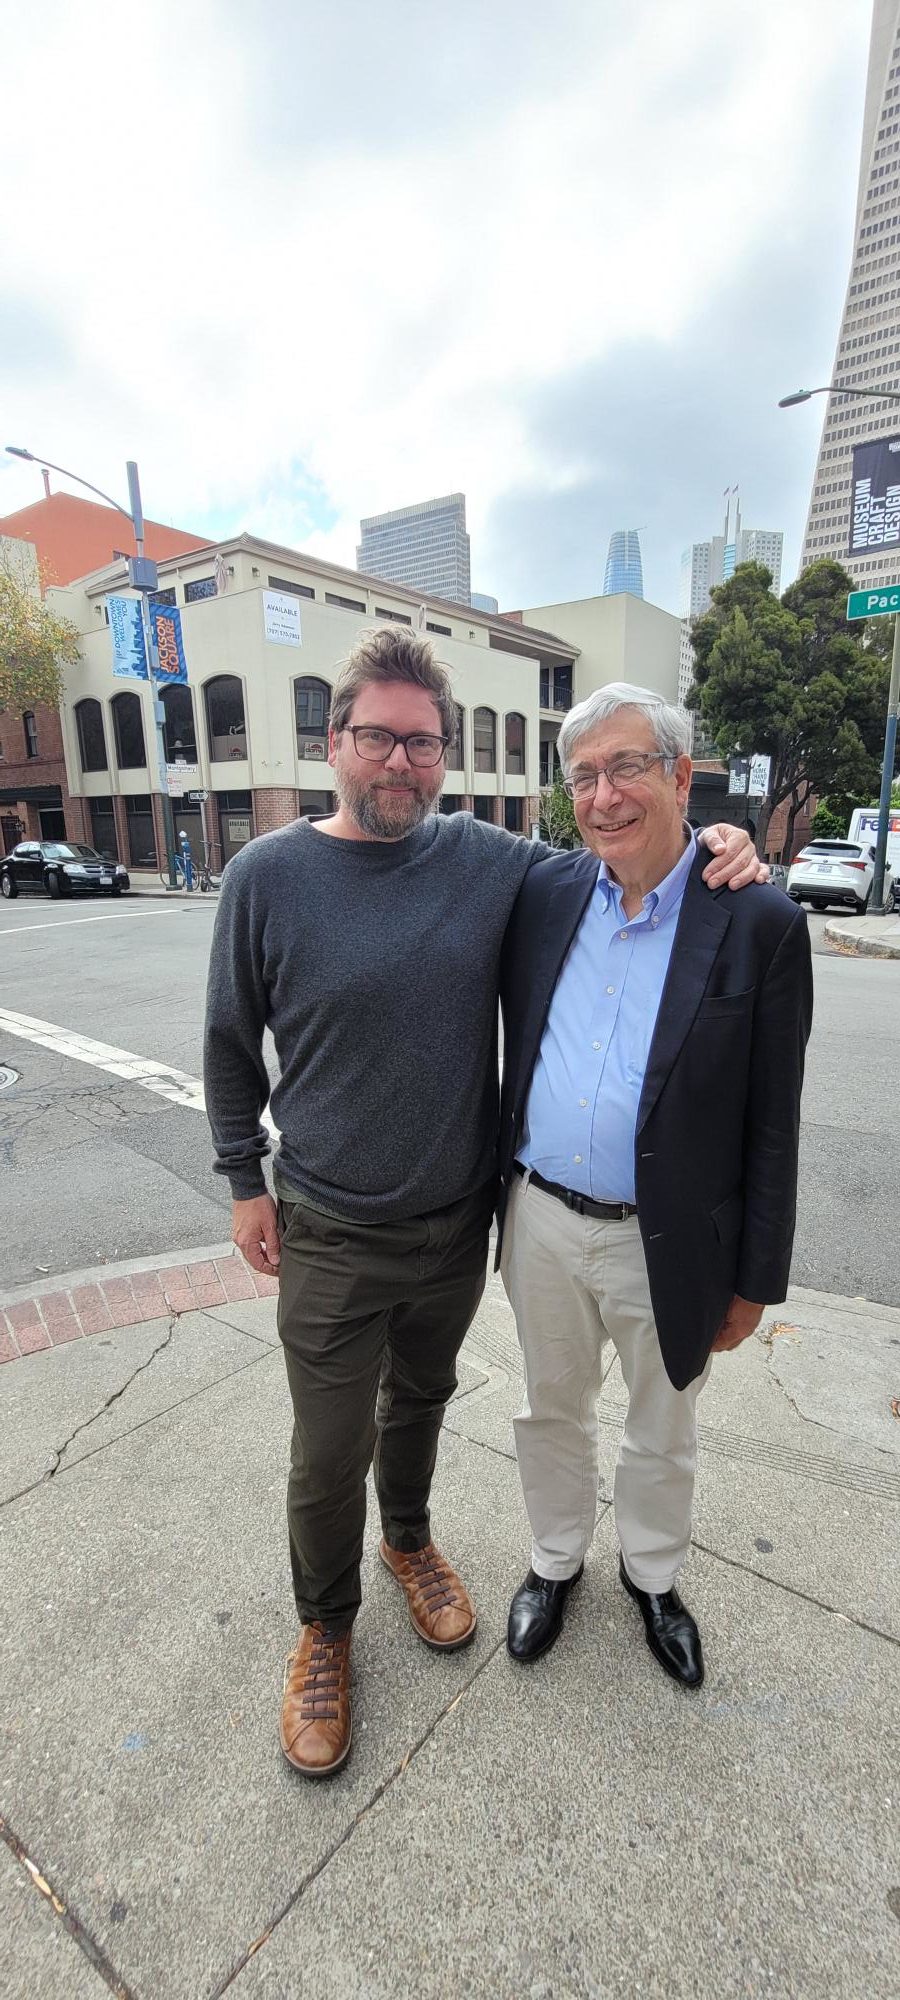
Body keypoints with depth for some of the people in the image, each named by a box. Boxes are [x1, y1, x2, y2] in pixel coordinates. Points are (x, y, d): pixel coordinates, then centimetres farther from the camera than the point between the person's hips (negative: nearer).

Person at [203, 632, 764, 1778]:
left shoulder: (487, 860, -6)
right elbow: (231, 1041, -2)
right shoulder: (269, 875, -11)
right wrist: (246, 1180, 1)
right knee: (329, 1455, 13)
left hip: (458, 1223, 3)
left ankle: (408, 1541, 57)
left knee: (420, 1400, 26)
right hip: (330, 1237, -2)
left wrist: (708, 846, -10)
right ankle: (325, 1628, 44)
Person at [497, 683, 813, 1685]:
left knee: (661, 1434, 23)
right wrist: (500, 1191, 7)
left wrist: (754, 1281, -4)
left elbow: (771, 1127, -8)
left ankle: (652, 1575, 53)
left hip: (668, 1244, -2)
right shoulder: (541, 892, -4)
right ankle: (554, 1561, 52)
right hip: (542, 1222, 3)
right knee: (551, 1412, 24)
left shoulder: (761, 924, -13)